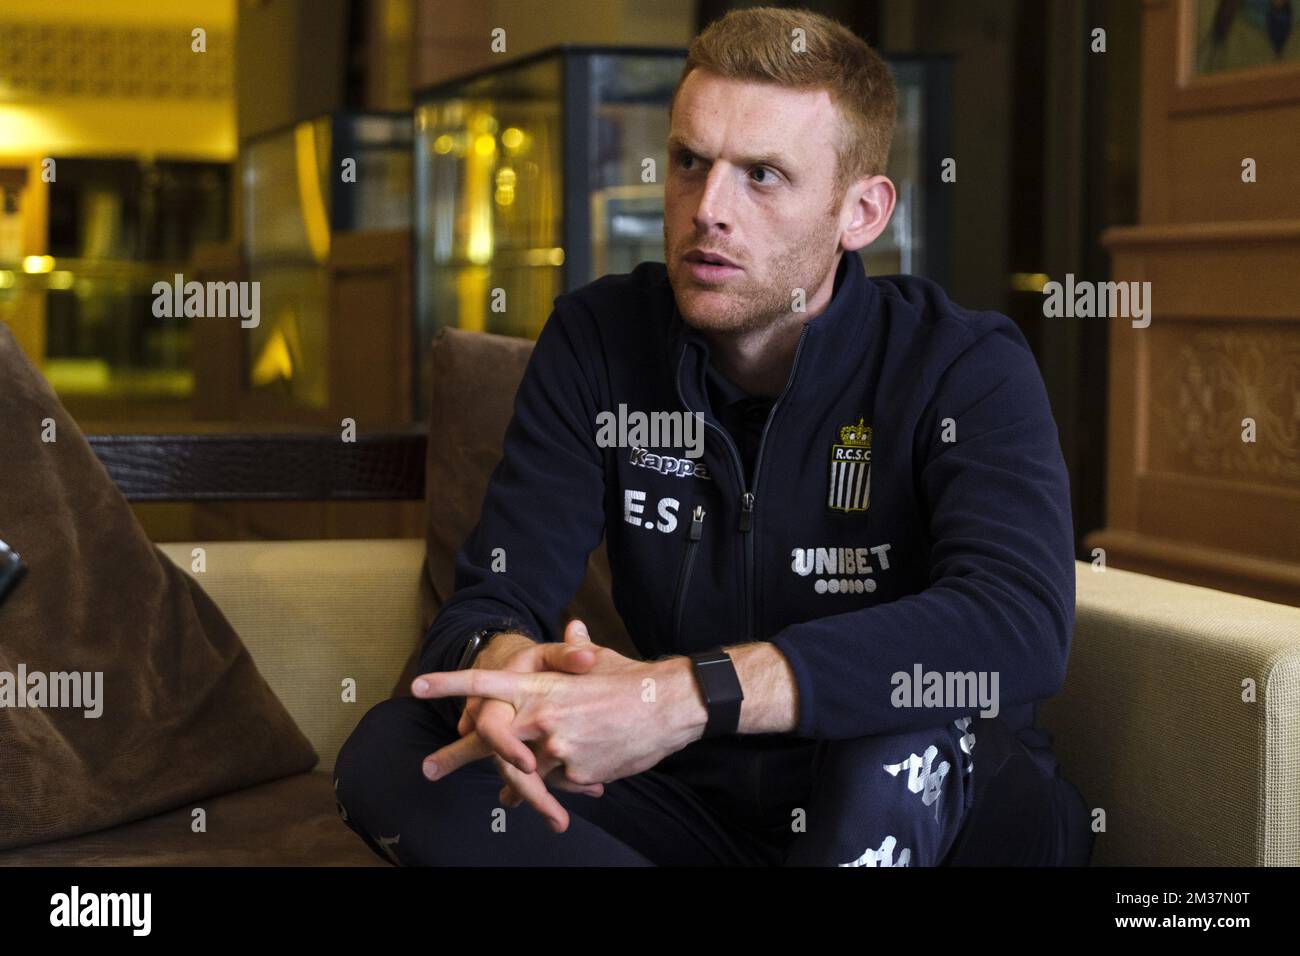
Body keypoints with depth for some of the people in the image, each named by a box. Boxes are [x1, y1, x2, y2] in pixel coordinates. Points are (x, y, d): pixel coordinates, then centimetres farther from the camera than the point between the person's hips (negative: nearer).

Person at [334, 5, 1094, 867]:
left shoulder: (966, 368, -16)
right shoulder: (598, 342, -4)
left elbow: (1019, 630, -35)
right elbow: (489, 604, -9)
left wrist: (686, 694, -45)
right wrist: (505, 667, -37)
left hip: (938, 805, -4)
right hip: (702, 802, 5)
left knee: (905, 730, -38)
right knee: (389, 754, -16)